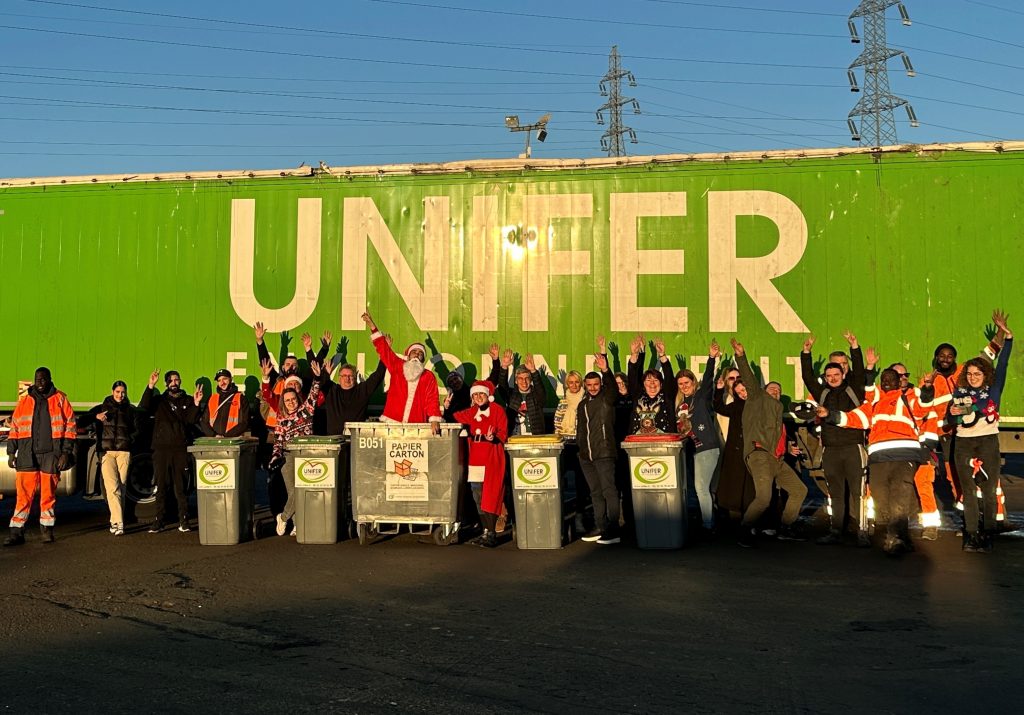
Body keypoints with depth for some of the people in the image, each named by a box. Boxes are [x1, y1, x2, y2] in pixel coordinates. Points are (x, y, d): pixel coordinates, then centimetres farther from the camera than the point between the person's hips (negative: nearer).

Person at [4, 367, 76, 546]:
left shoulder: (60, 400, 4)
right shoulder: (24, 400, 10)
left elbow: (70, 426, 2)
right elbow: (14, 427, 13)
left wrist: (66, 452, -5)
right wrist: (11, 452, 6)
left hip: (51, 454, -1)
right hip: (27, 455, 1)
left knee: (49, 494, 6)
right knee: (23, 494, -3)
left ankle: (47, 529, 16)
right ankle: (16, 532, -1)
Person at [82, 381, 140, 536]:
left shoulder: (130, 411, 17)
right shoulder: (101, 408, 15)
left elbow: (138, 430, 20)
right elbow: (82, 422, 7)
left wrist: (128, 440, 4)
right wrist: (96, 417, -11)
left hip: (124, 451, 1)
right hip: (106, 451, -1)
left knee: (121, 488, -2)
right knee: (112, 487, -15)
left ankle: (115, 521, 7)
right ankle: (118, 522, -21)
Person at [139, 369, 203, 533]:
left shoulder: (188, 400, 14)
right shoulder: (159, 400, 15)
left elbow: (191, 420, 0)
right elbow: (143, 407, -5)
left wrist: (196, 404, -15)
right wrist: (150, 387, -12)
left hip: (181, 449, -1)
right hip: (161, 448, 1)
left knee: (181, 486, -2)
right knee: (161, 486, 2)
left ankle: (183, 521, 3)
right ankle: (159, 521, 7)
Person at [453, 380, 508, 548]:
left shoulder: (497, 411, 0)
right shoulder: (470, 413, 15)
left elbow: (503, 433, -5)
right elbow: (455, 418, 27)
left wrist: (494, 437, -24)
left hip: (492, 459, -6)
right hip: (475, 460, 6)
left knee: (490, 495, -11)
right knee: (478, 497, 6)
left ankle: (491, 533, -9)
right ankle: (486, 530, 15)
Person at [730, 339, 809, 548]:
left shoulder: (777, 408, 31)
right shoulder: (759, 397, 11)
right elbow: (749, 380, -5)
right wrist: (741, 357, -16)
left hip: (777, 460, 9)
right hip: (760, 454, -9)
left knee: (799, 490, 15)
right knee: (764, 498, -23)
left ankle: (786, 529, 24)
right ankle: (745, 531, -7)